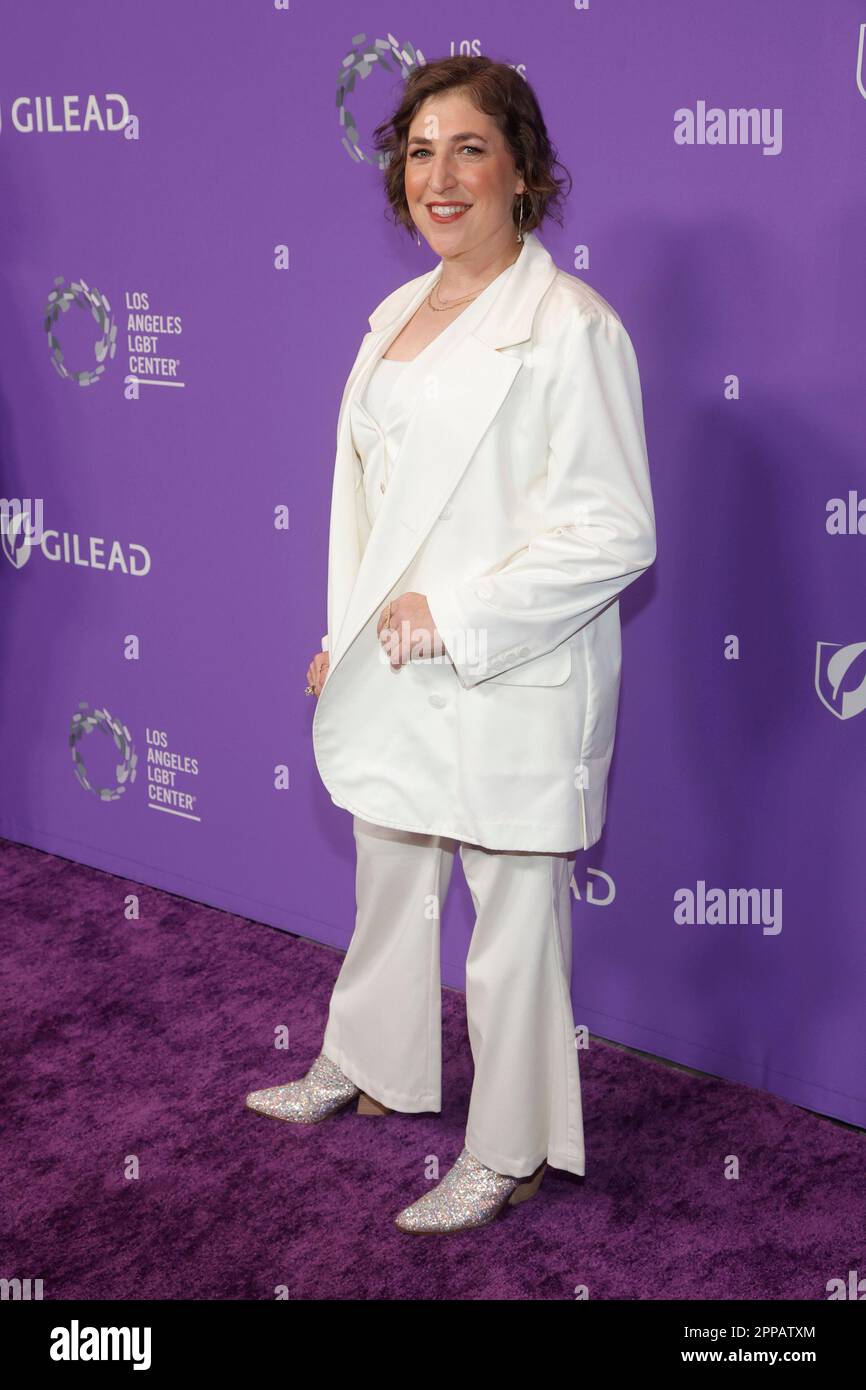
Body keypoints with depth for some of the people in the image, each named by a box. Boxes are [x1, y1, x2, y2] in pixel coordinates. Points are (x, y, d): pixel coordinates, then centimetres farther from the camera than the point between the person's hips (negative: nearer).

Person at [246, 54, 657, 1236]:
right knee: (389, 887, 24)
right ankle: (365, 1069, 46)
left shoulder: (569, 327, -16)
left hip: (512, 683, -8)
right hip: (393, 672, 8)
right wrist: (345, 632, 13)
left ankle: (508, 1154, 24)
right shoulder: (399, 316, 10)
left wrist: (456, 612, -20)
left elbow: (615, 532, -19)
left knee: (514, 926, 6)